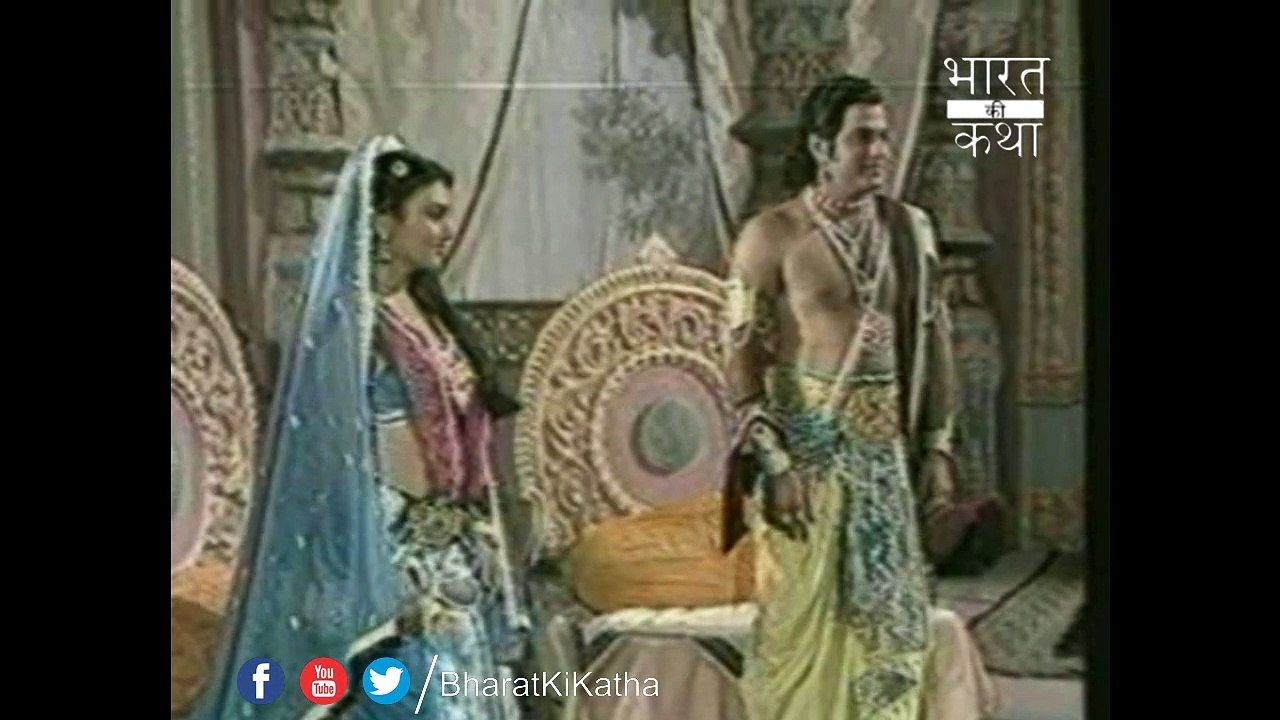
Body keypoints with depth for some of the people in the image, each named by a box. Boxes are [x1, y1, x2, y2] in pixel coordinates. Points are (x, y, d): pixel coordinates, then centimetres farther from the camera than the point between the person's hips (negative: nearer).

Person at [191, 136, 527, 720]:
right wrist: (384, 587, -20)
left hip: (454, 552, 8)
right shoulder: (346, 322, -11)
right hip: (395, 553, -8)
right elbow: (340, 456, -16)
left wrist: (480, 546, 14)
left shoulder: (428, 311, 14)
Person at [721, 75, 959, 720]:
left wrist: (937, 444, 7)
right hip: (807, 443, -5)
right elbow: (742, 356, -10)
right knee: (803, 615, 1)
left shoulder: (910, 228, 6)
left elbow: (933, 339, 11)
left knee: (890, 612, 10)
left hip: (885, 445, 5)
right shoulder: (772, 235, -9)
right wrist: (773, 462, -16)